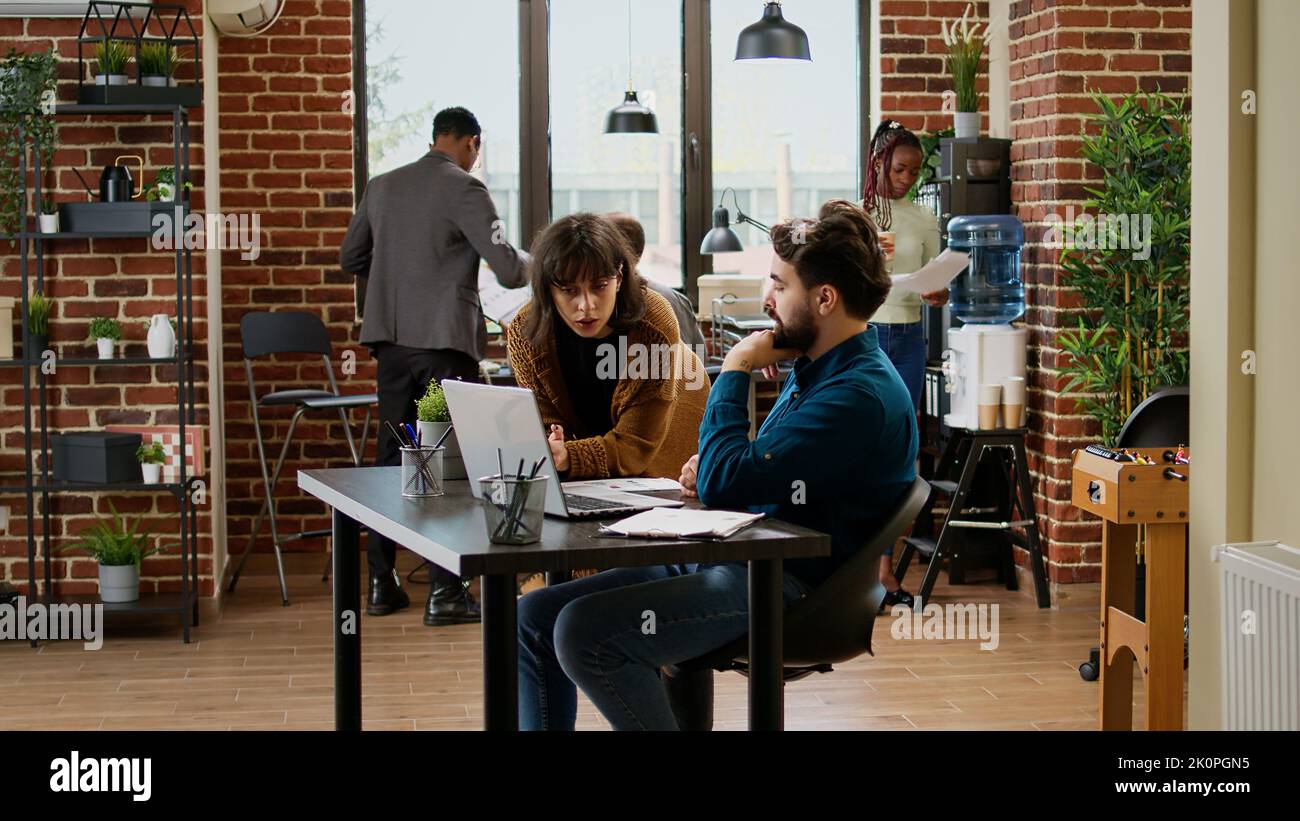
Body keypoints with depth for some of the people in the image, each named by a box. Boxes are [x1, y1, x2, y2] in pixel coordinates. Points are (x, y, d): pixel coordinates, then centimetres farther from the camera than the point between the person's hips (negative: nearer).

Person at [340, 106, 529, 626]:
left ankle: (381, 583, 17)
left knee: (391, 453, 13)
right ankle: (444, 593, -2)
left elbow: (350, 257, 18)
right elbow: (507, 269, -12)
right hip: (446, 338, -6)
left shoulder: (381, 187, 10)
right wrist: (533, 265, 10)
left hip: (391, 339, 6)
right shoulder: (465, 190, -9)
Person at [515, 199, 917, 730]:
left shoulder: (860, 395, -18)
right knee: (534, 617, 1)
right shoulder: (816, 368, 16)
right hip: (732, 560, 10)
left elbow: (723, 485, -23)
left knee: (583, 632, -26)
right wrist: (711, 469, 6)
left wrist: (736, 369, -11)